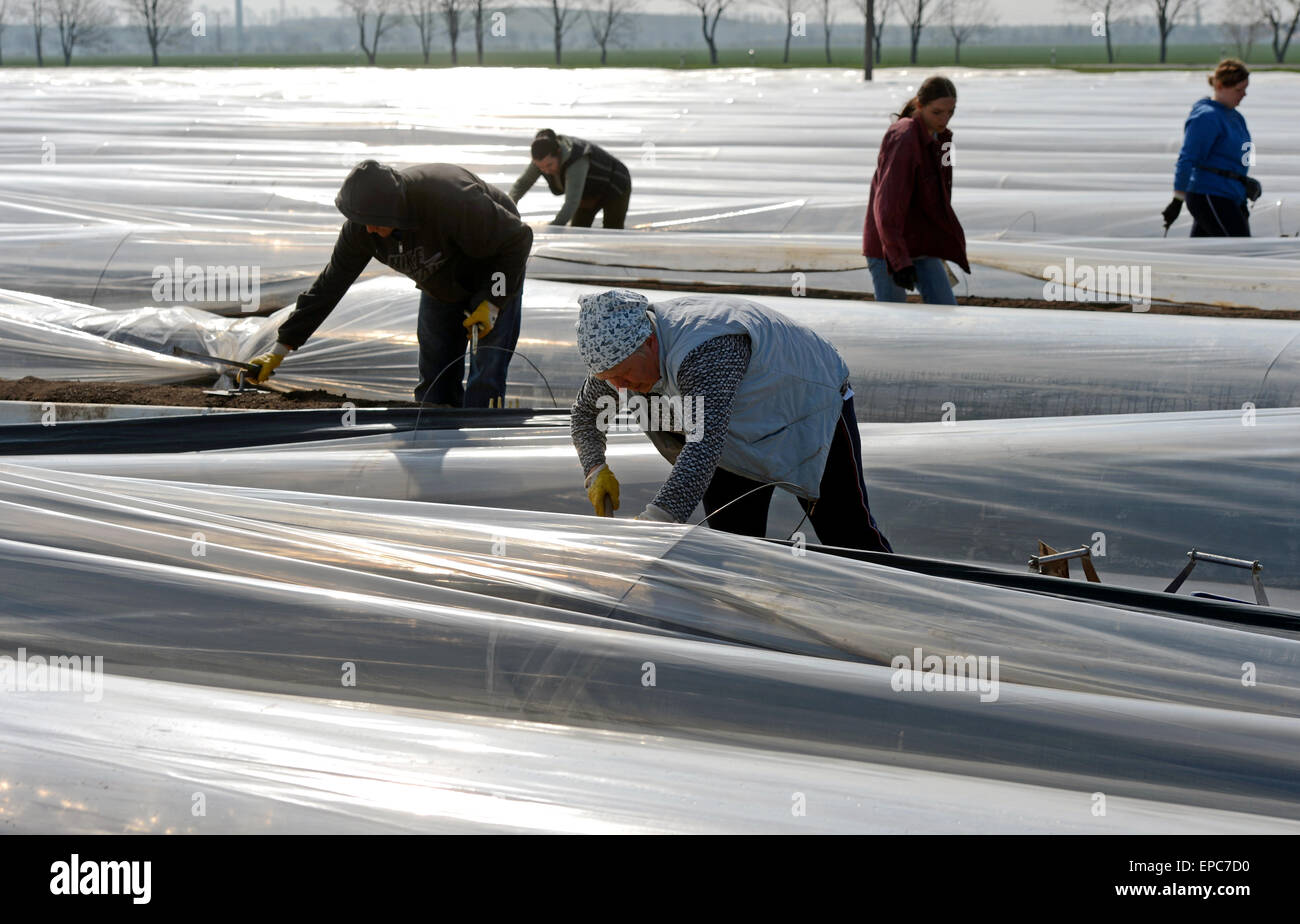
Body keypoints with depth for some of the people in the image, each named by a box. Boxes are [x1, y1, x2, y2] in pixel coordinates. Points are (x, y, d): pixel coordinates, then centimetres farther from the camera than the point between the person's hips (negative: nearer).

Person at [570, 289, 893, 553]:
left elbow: (705, 445, -54)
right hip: (742, 433, 7)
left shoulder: (705, 350, -45)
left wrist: (653, 520, -62)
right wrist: (596, 470, -16)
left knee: (849, 535, 0)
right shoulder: (624, 349, -17)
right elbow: (585, 412, 3)